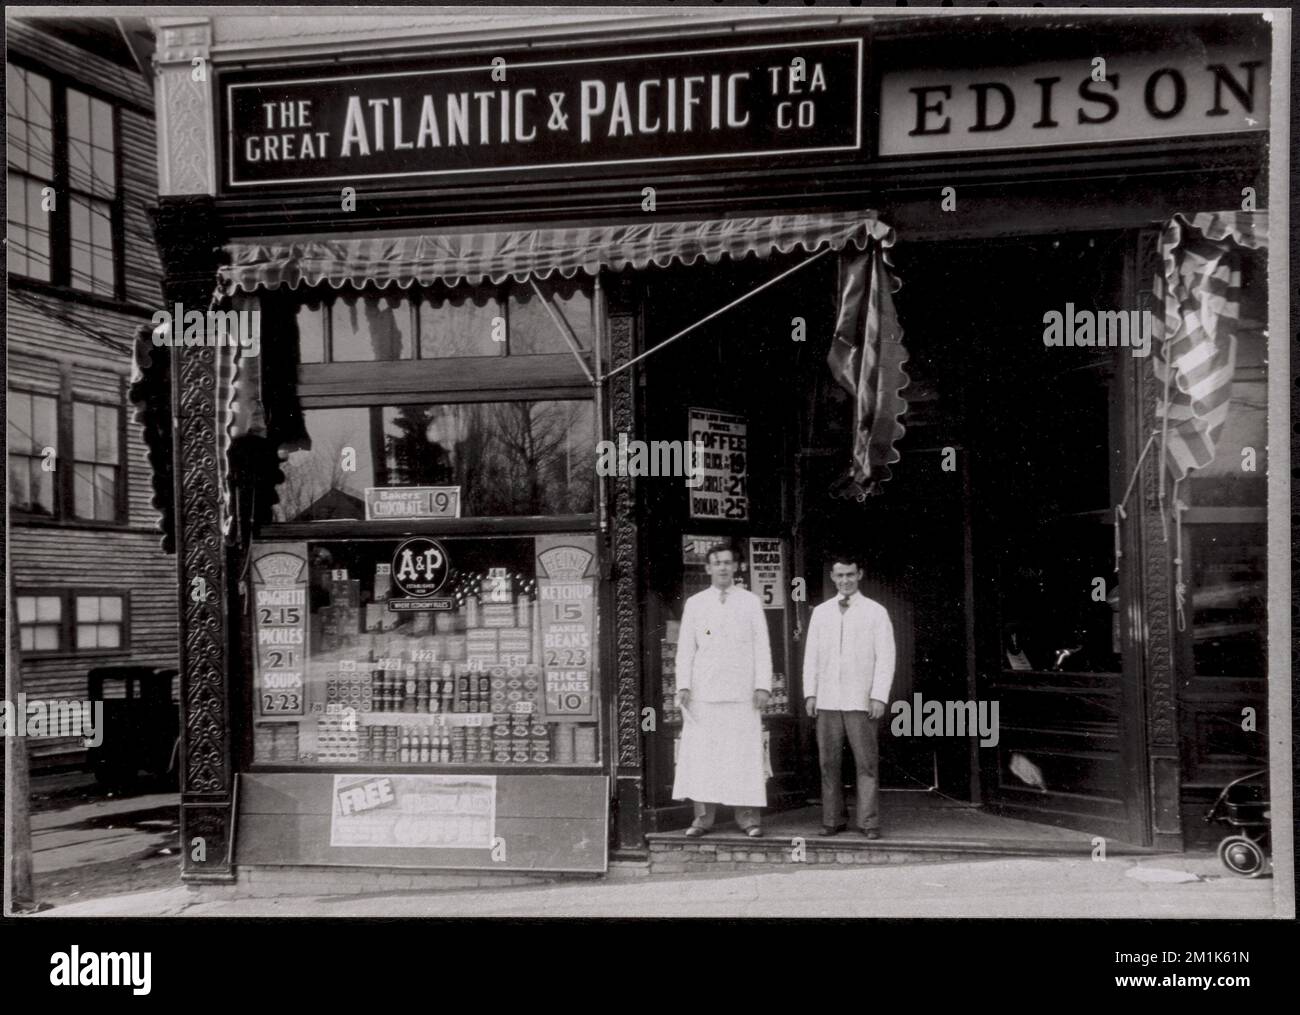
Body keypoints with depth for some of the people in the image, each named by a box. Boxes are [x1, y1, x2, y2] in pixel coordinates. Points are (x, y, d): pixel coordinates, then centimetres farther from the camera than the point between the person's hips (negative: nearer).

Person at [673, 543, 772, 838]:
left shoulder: (751, 602, 10)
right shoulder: (694, 604, 11)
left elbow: (762, 647, 6)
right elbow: (685, 648, 9)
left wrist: (763, 686, -4)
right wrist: (683, 685, -2)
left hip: (742, 692, -1)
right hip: (704, 692, 1)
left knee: (745, 755, -3)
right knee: (701, 755, -2)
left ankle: (749, 817, 3)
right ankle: (703, 816, 4)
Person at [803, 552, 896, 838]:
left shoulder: (875, 612, 4)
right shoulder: (821, 612, 13)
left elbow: (885, 657, 0)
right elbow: (811, 655, 14)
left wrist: (879, 696, -9)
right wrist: (810, 693, 4)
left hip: (862, 702, -3)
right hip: (827, 700, 3)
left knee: (867, 763, -5)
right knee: (829, 763, 3)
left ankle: (869, 823, -1)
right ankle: (832, 820, 10)